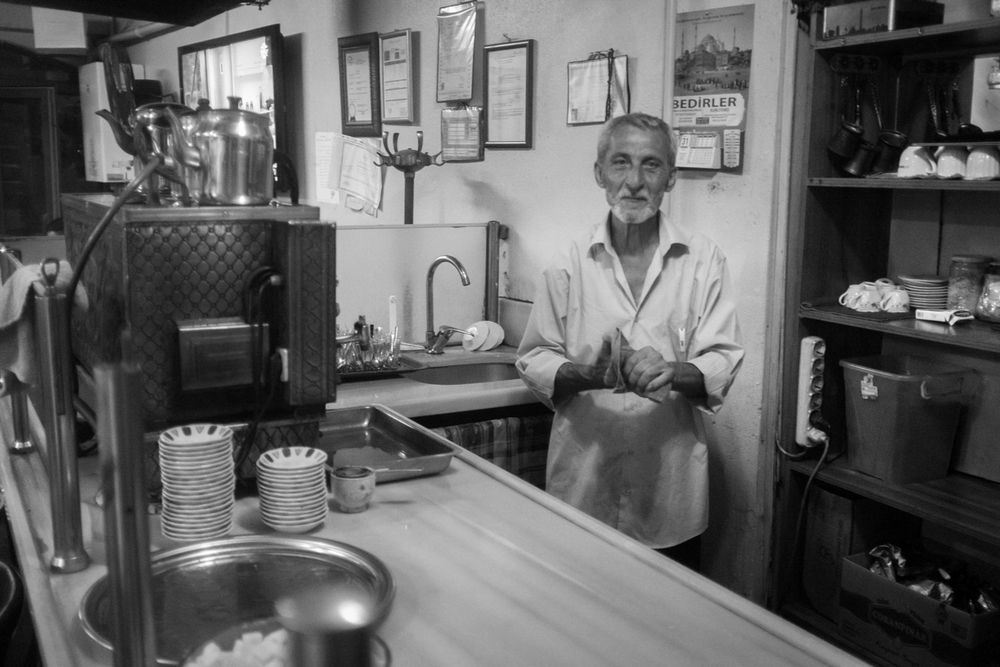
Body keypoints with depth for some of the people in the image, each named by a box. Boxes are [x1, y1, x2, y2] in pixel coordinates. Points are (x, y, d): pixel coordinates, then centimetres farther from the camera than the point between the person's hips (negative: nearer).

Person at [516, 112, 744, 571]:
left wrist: (673, 372, -22)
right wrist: (591, 374, -18)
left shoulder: (703, 259, 1)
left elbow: (722, 365, -2)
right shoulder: (569, 264, 1)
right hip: (584, 478, 0)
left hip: (671, 485, 0)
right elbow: (534, 362, 1)